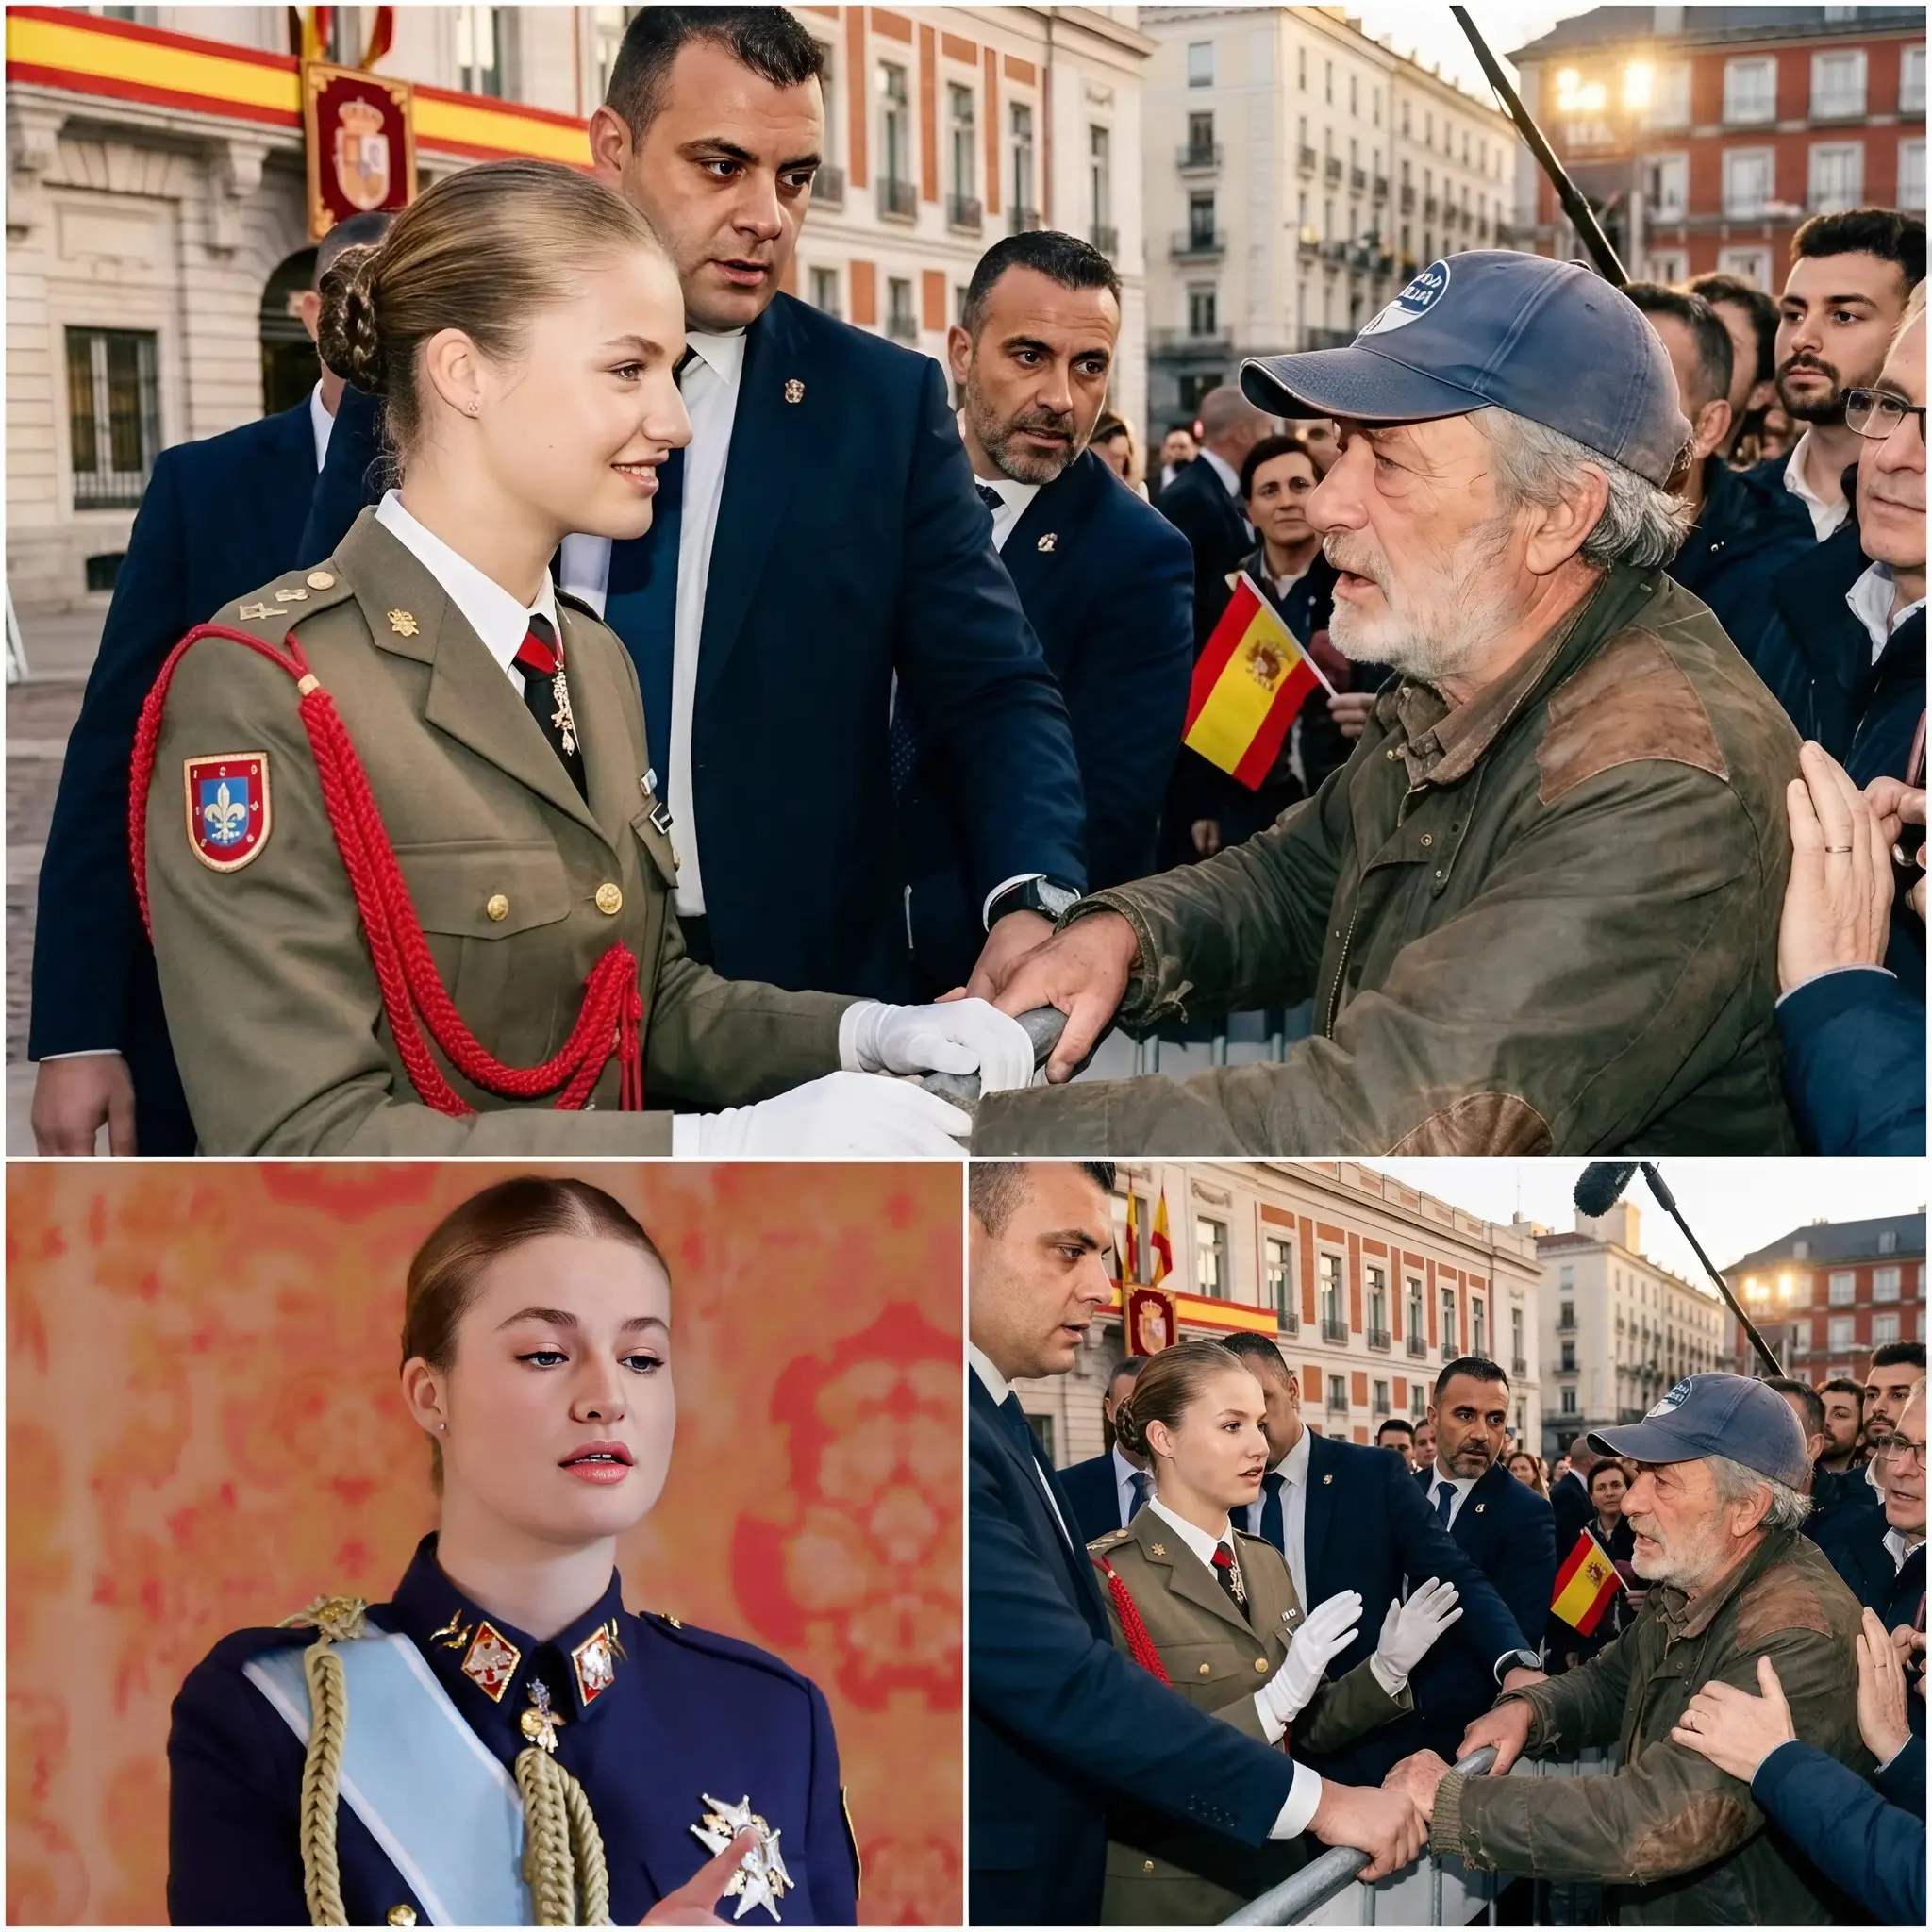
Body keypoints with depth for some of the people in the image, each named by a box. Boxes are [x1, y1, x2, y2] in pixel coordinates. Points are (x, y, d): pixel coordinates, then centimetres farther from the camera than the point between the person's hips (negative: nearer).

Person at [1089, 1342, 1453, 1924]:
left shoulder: (1267, 1564, 9)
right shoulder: (1105, 1579, -15)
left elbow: (1304, 1730, 11)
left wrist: (1386, 1669, -5)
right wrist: (1275, 1699, -27)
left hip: (1279, 1874, 7)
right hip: (1168, 1895, -7)